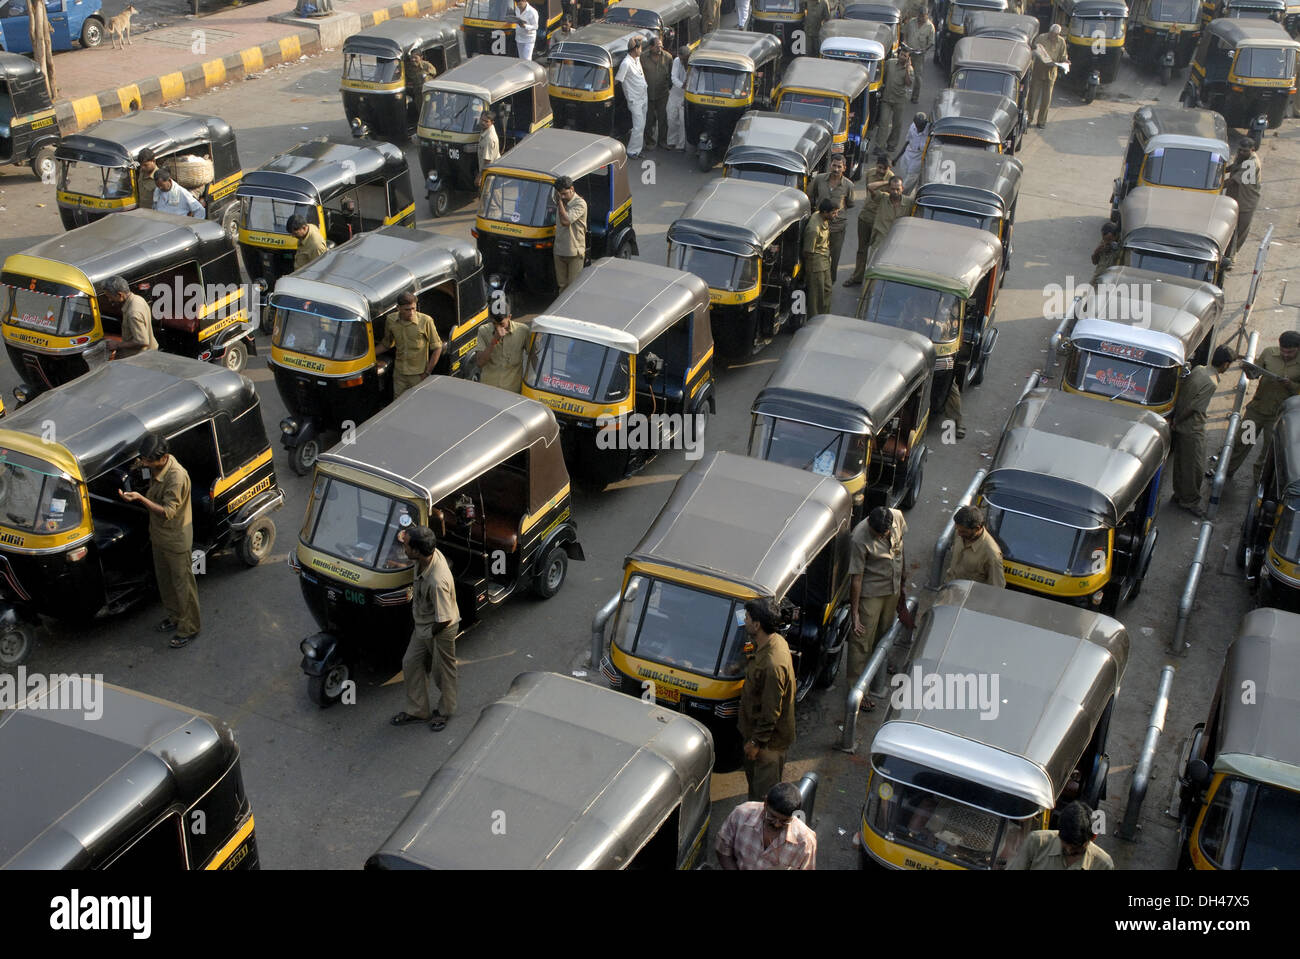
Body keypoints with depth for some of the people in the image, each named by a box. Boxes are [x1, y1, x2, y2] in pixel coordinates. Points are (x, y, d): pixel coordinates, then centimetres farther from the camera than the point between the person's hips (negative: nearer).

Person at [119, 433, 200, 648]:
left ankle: (189, 629, 22)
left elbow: (168, 512, -32)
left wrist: (140, 498, -38)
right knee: (164, 580, 24)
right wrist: (139, 495, 1)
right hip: (159, 535, 9)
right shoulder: (157, 467, -4)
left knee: (182, 583, 6)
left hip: (177, 540, -9)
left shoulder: (176, 476, -32)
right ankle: (175, 616, 44)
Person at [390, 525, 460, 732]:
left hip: (441, 630, -9)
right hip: (422, 624, 9)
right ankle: (417, 711, 39)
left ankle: (445, 710, 44)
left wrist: (429, 633, -14)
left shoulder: (437, 581, -42)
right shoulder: (430, 553, -17)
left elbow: (444, 620, -30)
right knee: (411, 664, 20)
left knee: (442, 672, 17)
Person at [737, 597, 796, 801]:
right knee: (752, 773, 29)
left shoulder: (773, 665, -36)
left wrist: (756, 741, -19)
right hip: (754, 727, 10)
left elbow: (771, 712, -27)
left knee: (764, 788, 9)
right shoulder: (774, 641, -6)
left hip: (769, 738, -10)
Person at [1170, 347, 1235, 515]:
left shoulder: (1197, 370, 0)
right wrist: (1176, 421, -6)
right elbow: (1193, 407, -21)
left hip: (1180, 426, 9)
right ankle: (1190, 502, 16)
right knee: (1195, 468, 5)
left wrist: (1174, 418, 8)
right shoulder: (1210, 383, -24)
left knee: (1180, 463, 20)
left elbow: (1179, 391, 5)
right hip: (1193, 430, -9)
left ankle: (1179, 495, 33)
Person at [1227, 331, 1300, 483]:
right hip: (1257, 408, 1)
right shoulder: (1269, 353, -7)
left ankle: (1260, 478, 32)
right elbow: (1254, 374, 4)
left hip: (1279, 414, -1)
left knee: (1270, 448, 11)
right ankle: (1225, 471, 25)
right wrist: (1248, 370, -18)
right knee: (1241, 441, 8)